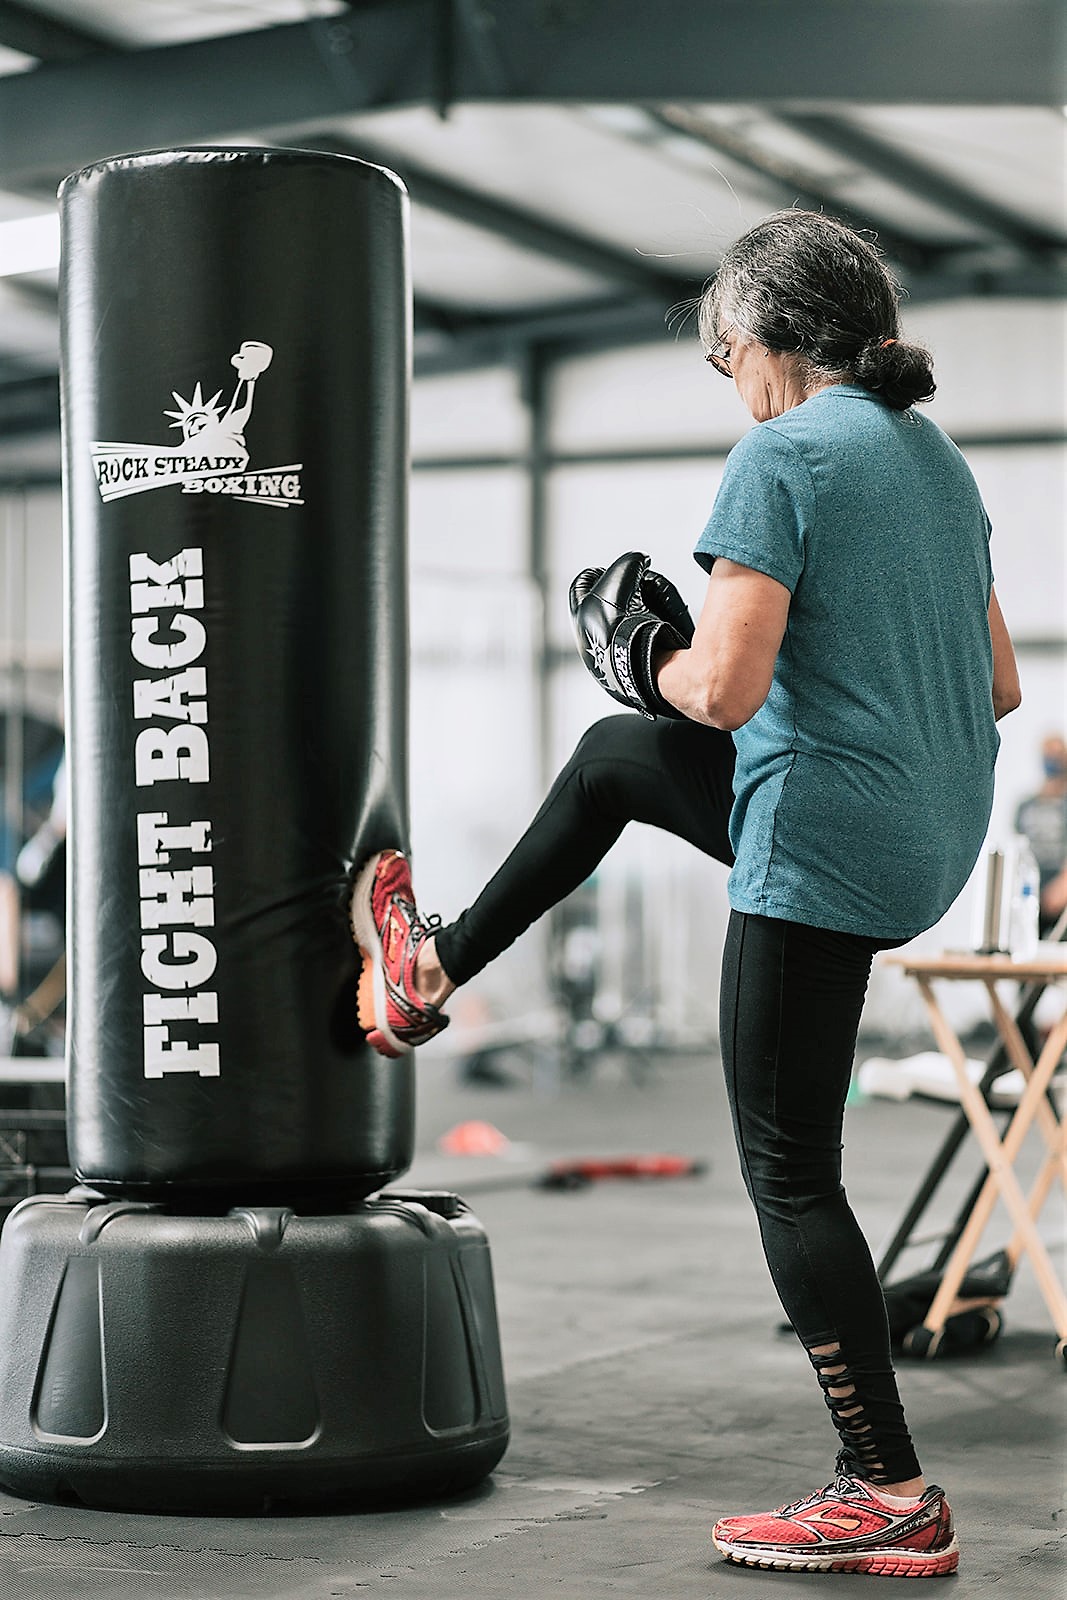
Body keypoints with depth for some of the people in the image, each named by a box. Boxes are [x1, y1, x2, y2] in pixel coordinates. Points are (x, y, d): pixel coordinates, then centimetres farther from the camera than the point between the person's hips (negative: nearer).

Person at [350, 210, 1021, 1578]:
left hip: (824, 846, -9)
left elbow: (725, 687, -22)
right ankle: (436, 970, 43)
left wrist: (649, 653, -1)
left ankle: (893, 1499, 6)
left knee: (787, 1169, 2)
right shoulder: (937, 459, 11)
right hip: (936, 832, 9)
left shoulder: (784, 454, -15)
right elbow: (1000, 685, 14)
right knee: (615, 756, 28)